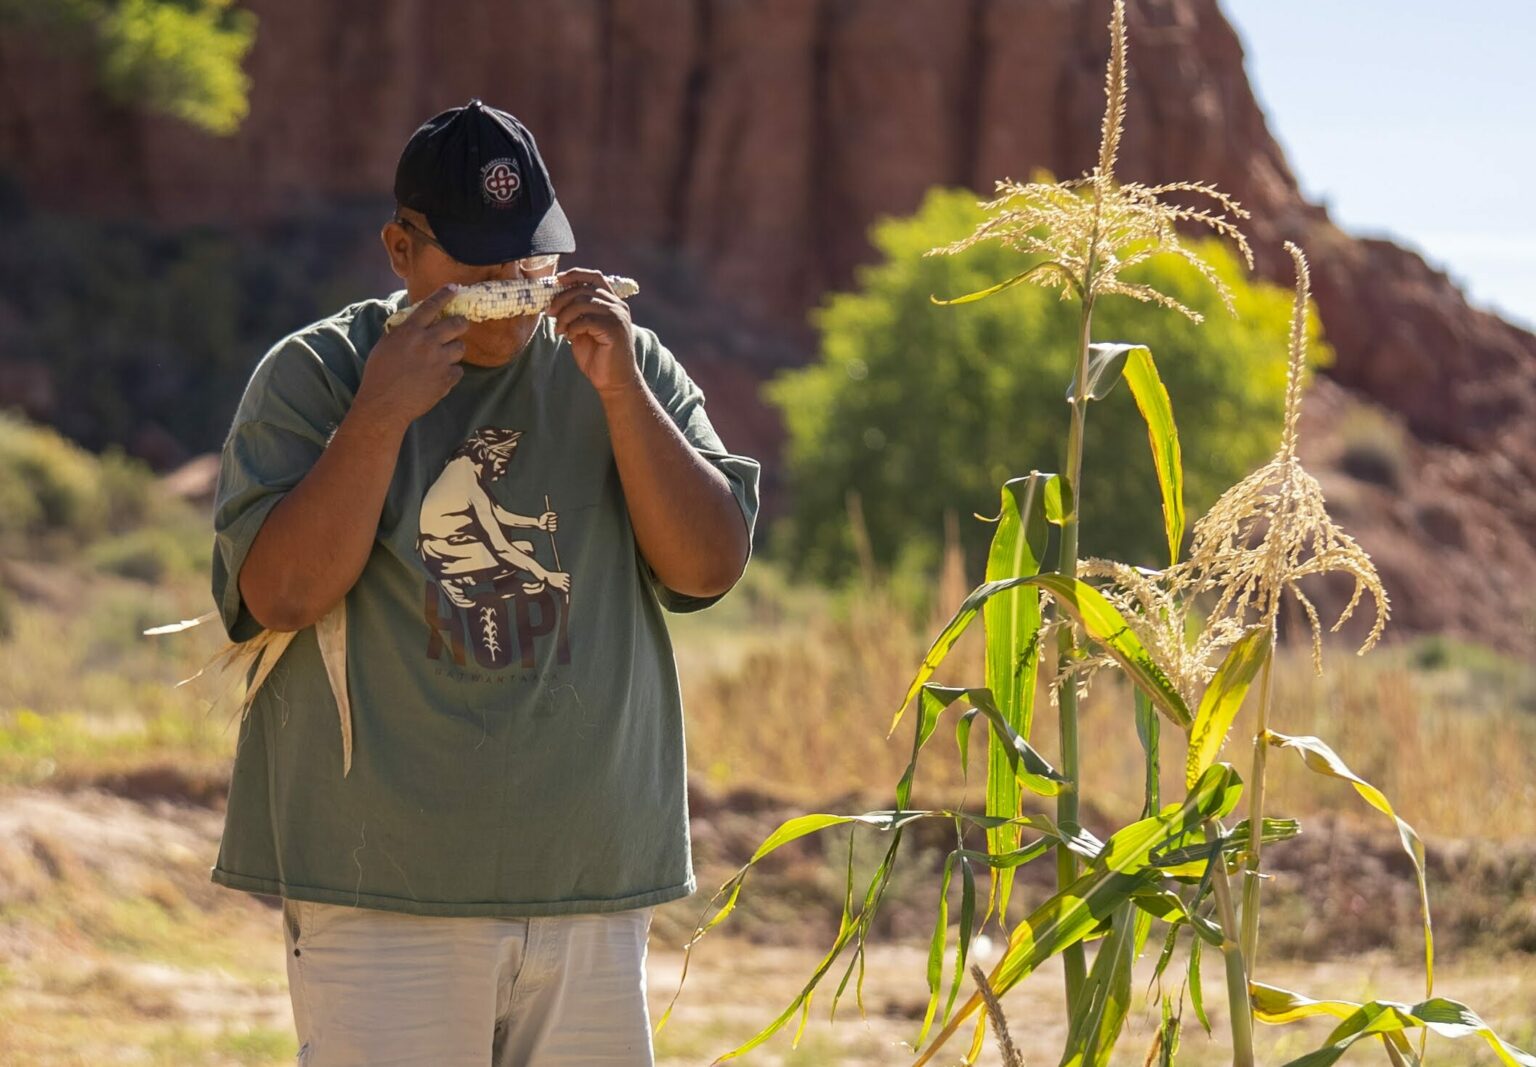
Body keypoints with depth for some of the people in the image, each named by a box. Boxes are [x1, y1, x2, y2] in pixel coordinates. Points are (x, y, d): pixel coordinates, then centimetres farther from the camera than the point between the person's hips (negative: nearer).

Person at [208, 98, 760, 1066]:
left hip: (591, 879, 3)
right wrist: (382, 413, -16)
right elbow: (281, 594, -10)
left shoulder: (630, 365, 9)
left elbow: (710, 568, -1)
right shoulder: (314, 376, 1)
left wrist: (621, 392, -10)